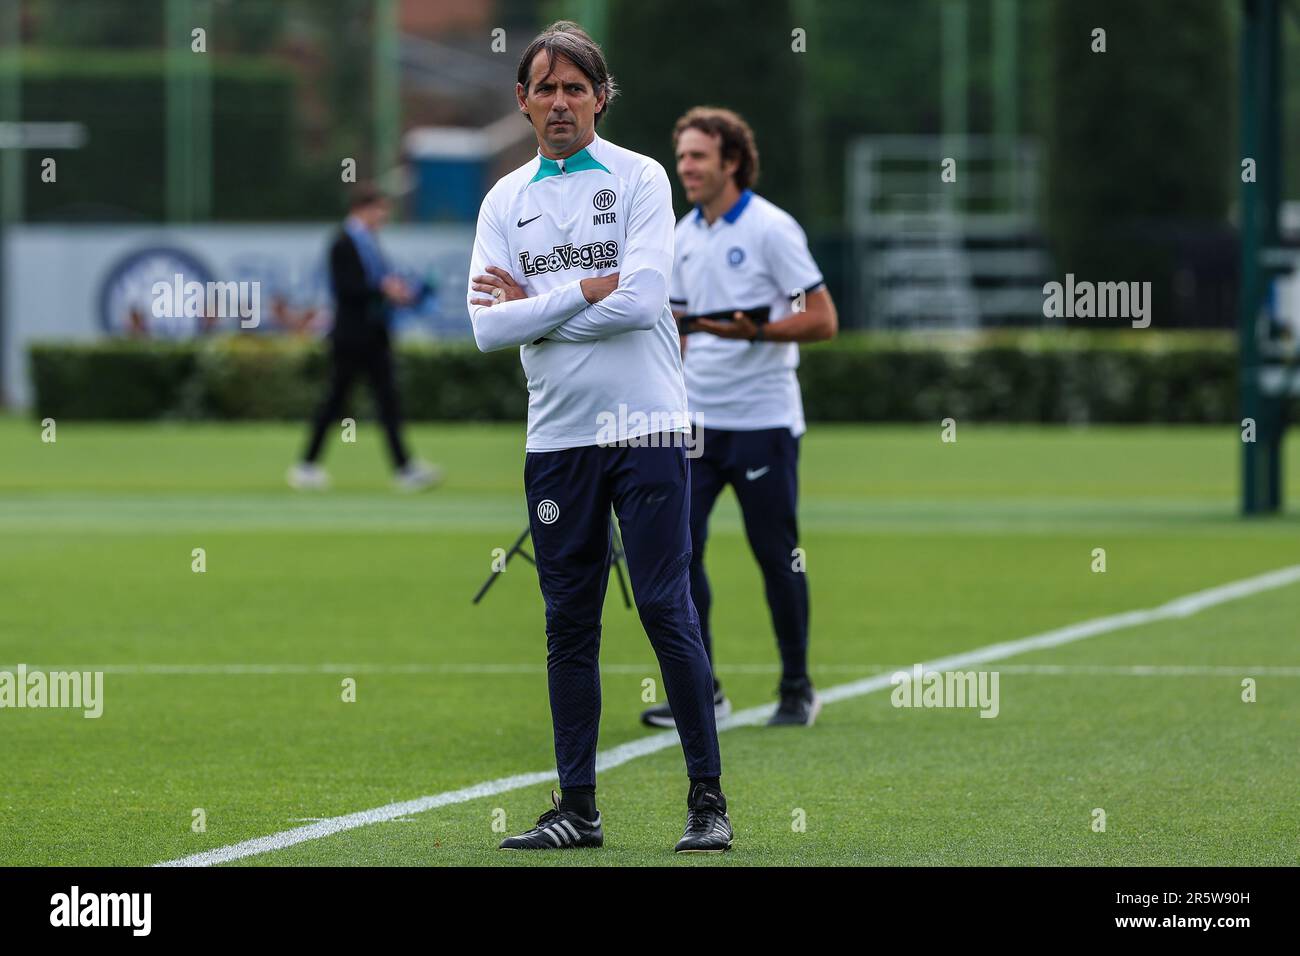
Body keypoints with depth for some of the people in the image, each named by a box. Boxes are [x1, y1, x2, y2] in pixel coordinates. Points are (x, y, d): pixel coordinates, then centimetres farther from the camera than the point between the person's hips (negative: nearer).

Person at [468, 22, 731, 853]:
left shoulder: (640, 179, 0)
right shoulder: (506, 200, 9)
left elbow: (643, 300, -14)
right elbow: (489, 327, -3)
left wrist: (534, 305, -8)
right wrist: (590, 290, -11)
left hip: (647, 428, -3)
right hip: (557, 438, 4)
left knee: (667, 611, -6)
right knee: (569, 625, 5)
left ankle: (709, 800, -1)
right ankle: (578, 807, 10)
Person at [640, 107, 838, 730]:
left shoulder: (771, 229, -9)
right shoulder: (685, 235, 11)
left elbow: (822, 319, -12)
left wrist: (753, 331, -24)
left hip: (762, 421, -6)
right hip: (695, 421, 6)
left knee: (776, 556, 1)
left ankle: (796, 690, 14)